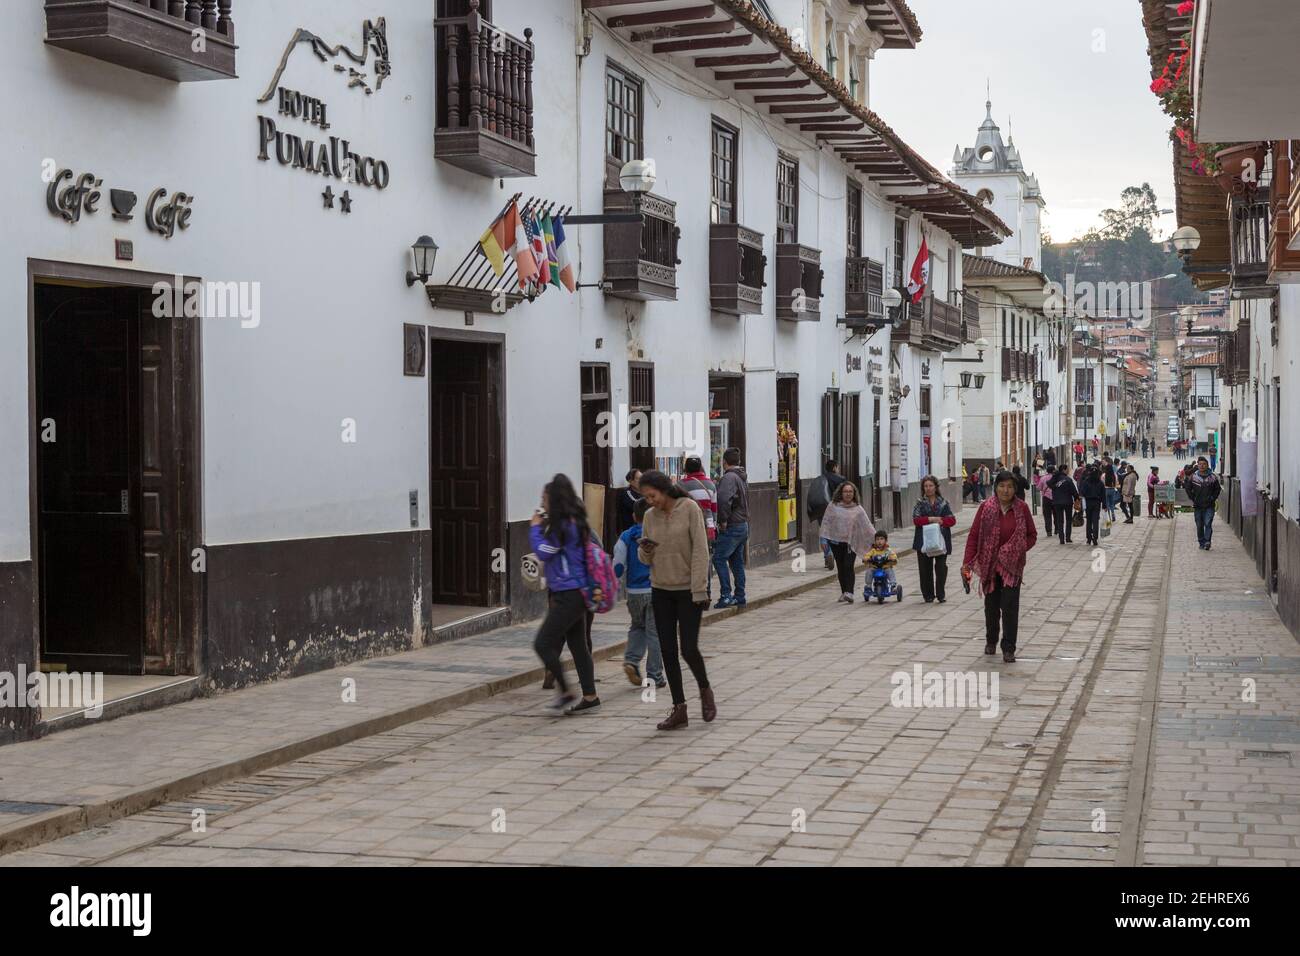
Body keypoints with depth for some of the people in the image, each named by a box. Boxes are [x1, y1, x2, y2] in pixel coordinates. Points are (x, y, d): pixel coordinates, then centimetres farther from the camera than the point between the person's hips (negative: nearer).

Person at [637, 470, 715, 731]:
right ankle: (679, 709, 11)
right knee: (668, 651, 2)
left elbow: (700, 551, -13)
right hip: (661, 591, 5)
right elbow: (645, 559, 10)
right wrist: (645, 551, -14)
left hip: (688, 590, -5)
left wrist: (699, 590, -17)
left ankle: (705, 690, 22)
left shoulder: (690, 509, -10)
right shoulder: (650, 516, 4)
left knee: (689, 649, -7)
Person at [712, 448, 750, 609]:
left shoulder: (729, 477, -15)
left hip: (732, 527, -9)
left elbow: (724, 499, -31)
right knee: (737, 561, 14)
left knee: (719, 558, -8)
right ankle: (739, 597, 16)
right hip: (744, 525, 9)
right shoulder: (743, 477, 17)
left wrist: (723, 521, -21)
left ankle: (726, 596, -14)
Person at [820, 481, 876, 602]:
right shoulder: (833, 506, 2)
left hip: (851, 541, -2)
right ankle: (844, 592, 19)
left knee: (848, 566, -14)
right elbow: (826, 522, 4)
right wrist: (824, 539, -2)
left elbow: (867, 525, 3)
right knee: (840, 568, 7)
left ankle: (849, 593, -19)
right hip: (836, 540, 2)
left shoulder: (857, 509, 2)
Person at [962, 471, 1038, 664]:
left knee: (1010, 606, -8)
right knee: (991, 605, 14)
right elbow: (973, 535, -5)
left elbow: (1032, 535, 4)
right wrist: (967, 562, -12)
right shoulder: (986, 508, -6)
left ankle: (1008, 648, -2)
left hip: (1012, 565, -1)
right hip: (989, 564, 1)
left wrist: (1019, 550, -12)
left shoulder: (1022, 508, -5)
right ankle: (991, 641, 34)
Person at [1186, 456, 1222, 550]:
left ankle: (1207, 541, -16)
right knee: (1199, 526, 7)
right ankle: (1201, 543, 16)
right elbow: (1188, 488, 12)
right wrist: (1192, 498, 4)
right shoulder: (1193, 477, 3)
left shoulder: (1213, 477, 0)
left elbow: (1218, 488, 10)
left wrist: (1213, 498, 0)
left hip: (1209, 506, -2)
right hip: (1197, 506, 2)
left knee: (1208, 524, -14)